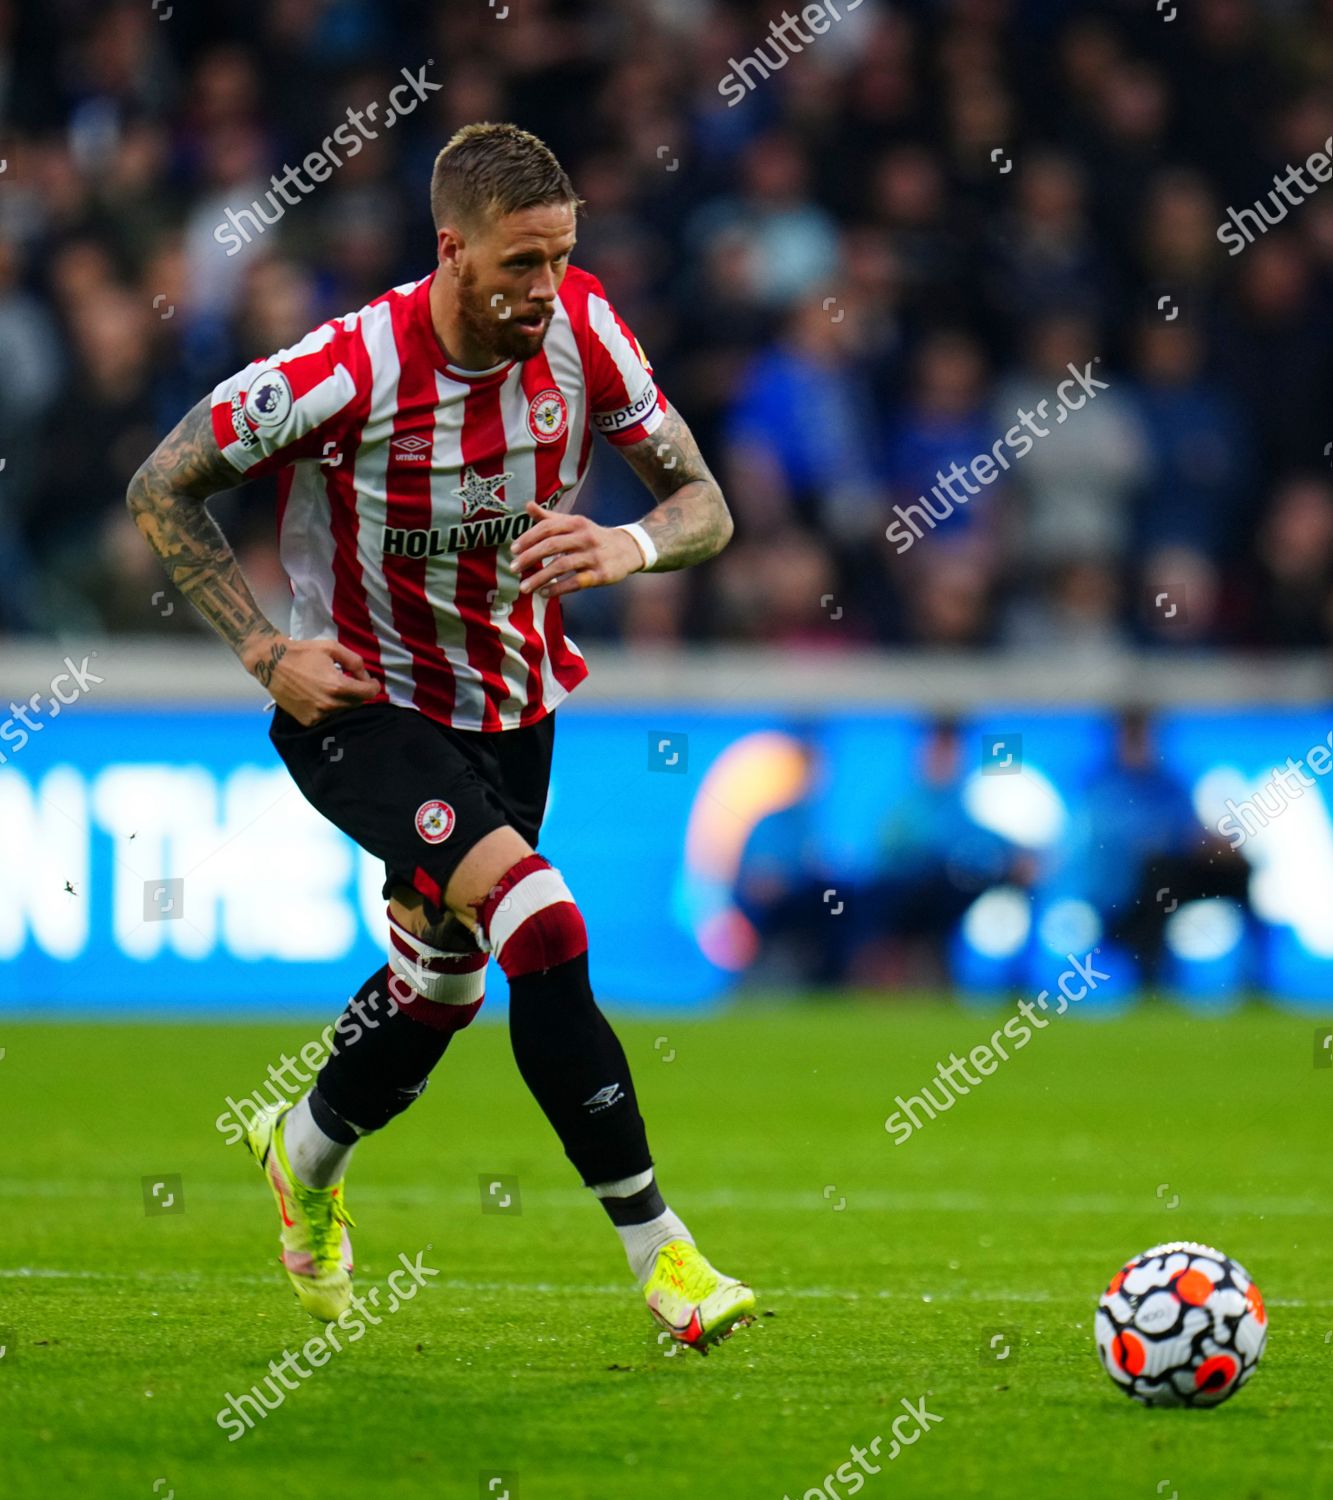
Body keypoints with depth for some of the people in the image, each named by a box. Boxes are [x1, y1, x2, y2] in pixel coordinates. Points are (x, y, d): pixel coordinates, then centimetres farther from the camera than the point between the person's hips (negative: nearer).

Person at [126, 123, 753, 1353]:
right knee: (541, 924, -26)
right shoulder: (344, 373, -27)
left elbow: (704, 506, -10)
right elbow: (162, 490, -14)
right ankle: (657, 1249, -21)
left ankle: (306, 1156, 52)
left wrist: (628, 547, -33)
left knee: (444, 980, 21)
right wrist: (266, 651, -19)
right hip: (362, 704, -6)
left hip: (513, 704, 6)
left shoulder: (580, 329, -16)